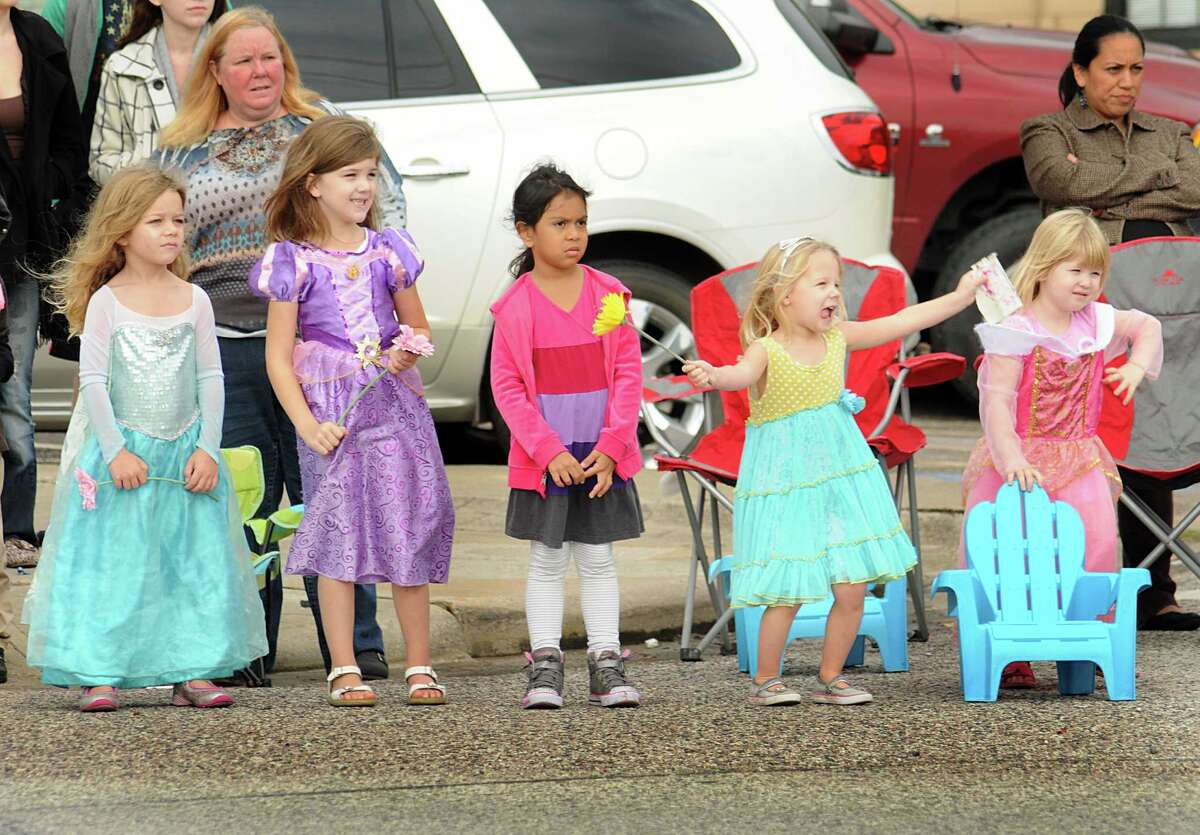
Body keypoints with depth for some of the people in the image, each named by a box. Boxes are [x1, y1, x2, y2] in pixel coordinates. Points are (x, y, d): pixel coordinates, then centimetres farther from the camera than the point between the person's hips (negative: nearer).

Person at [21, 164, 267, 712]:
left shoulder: (193, 301, 5)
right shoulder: (106, 302, -5)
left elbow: (210, 379, 6)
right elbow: (92, 382, -7)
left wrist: (207, 449, -3)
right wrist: (116, 451, -14)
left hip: (184, 454, 3)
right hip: (120, 454, -3)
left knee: (196, 562, 2)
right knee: (110, 565, -3)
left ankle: (192, 672, 8)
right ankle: (97, 674, 1)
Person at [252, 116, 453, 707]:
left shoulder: (389, 252, 7)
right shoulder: (293, 262, -3)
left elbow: (418, 328, 20)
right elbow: (278, 356, -2)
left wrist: (411, 350, -4)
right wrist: (307, 425, -11)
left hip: (395, 406, 3)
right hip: (329, 411, -3)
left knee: (410, 536, 2)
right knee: (337, 537, -3)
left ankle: (420, 667, 9)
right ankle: (344, 669, 3)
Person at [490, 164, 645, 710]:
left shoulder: (606, 294, 0)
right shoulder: (516, 306, -6)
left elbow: (628, 372, 0)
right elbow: (507, 386, -6)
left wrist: (611, 446, -8)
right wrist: (549, 451, -13)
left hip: (602, 456, 2)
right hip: (542, 457, -2)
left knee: (597, 559, 8)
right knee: (547, 561, 5)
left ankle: (606, 667, 11)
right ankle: (544, 669, 8)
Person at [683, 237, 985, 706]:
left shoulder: (838, 338, 3)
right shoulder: (767, 350, -14)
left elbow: (899, 323, 10)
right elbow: (744, 373, -35)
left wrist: (959, 298, 12)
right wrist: (714, 377, -59)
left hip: (840, 474, 5)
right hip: (785, 486, -5)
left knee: (852, 589, 3)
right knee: (786, 592, -7)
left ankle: (830, 677, 20)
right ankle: (765, 681, 12)